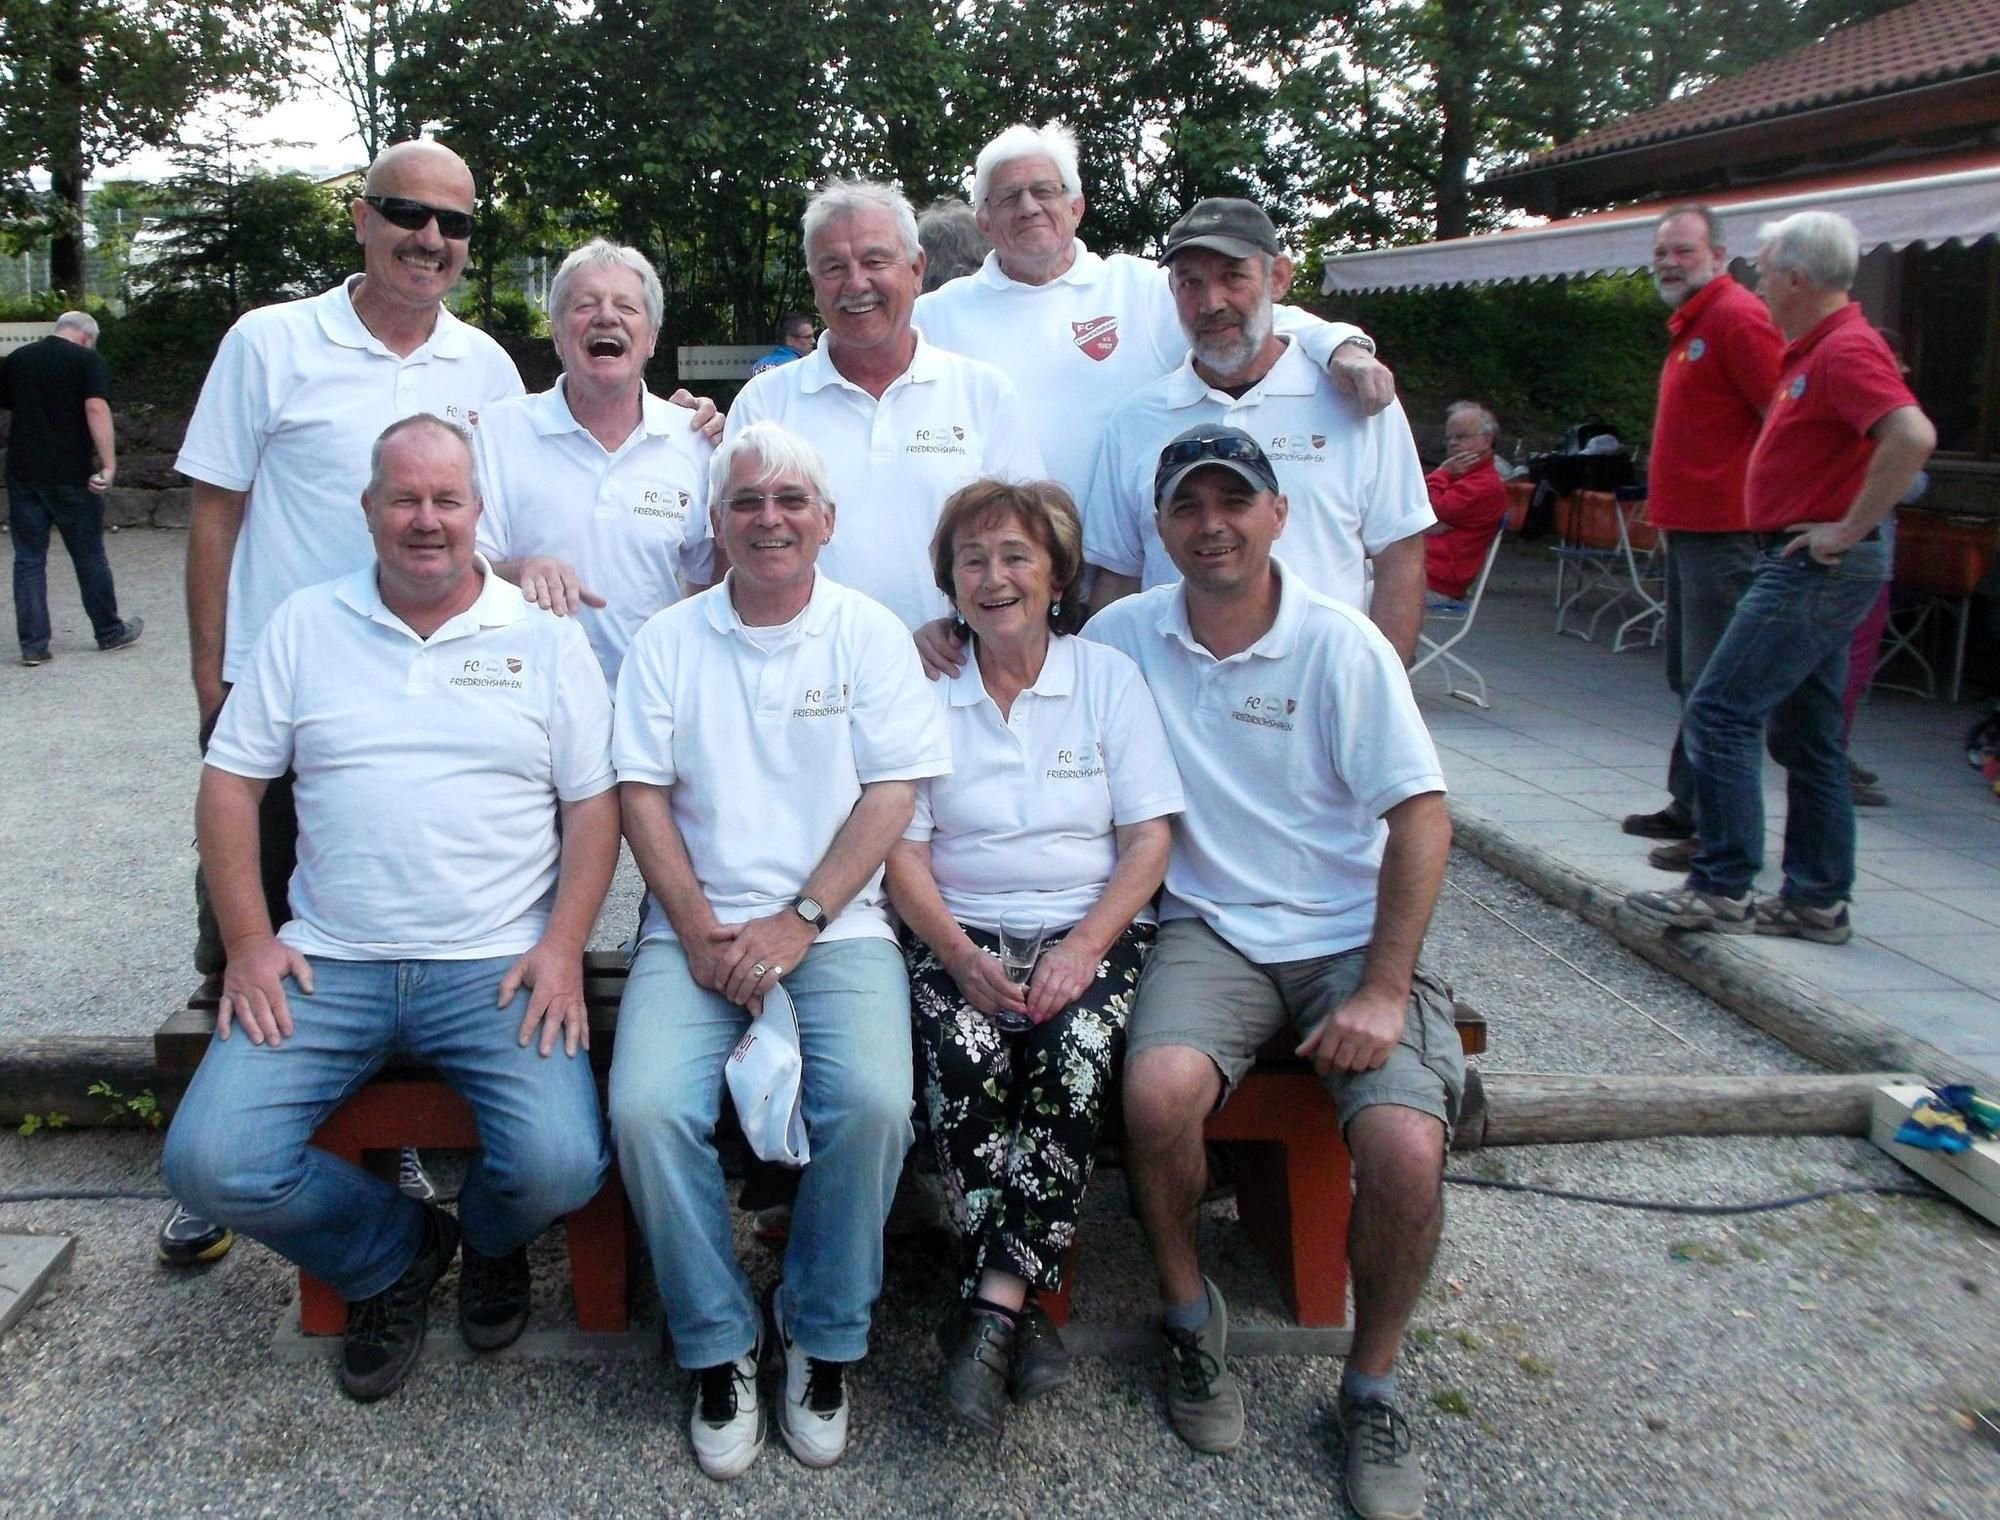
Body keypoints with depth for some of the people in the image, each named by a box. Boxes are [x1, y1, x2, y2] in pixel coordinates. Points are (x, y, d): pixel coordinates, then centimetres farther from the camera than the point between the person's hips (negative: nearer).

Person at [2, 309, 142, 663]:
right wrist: (109, 465, -22)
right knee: (89, 557, 8)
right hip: (70, 475, -4)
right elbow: (96, 409, -17)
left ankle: (33, 644, 5)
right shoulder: (87, 360, -4)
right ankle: (110, 632, 21)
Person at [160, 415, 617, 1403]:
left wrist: (563, 945, -10)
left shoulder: (544, 637, 5)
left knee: (559, 1167, -22)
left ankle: (489, 1241, 18)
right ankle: (391, 1257, 15)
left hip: (498, 965, -2)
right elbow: (229, 784, 9)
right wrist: (247, 941, -1)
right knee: (209, 1163, -15)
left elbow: (593, 801, 3)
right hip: (327, 963, 2)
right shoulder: (305, 626, 10)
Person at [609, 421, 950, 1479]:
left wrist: (799, 922, -12)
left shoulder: (870, 634, 6)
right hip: (696, 929, 2)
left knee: (871, 1102, -27)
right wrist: (697, 927, -9)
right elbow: (641, 792, 5)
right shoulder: (668, 640, 11)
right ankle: (718, 1343, -1)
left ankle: (824, 1334, -1)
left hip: (836, 926, -1)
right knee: (648, 1108, -24)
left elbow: (892, 793, -1)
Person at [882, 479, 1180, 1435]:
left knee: (1073, 1064, -31)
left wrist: (1085, 946, -14)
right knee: (968, 1066, -30)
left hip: (1092, 930, 0)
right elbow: (901, 849, 4)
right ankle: (1023, 1315, -20)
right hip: (959, 933, 0)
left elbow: (1149, 837, 2)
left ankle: (993, 1308, -24)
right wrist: (958, 955, -14)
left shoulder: (1108, 677, 8)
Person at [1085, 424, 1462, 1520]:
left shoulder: (1341, 645, -5)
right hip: (1212, 929, 1)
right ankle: (1189, 1312, 3)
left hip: (1349, 936, -1)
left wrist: (1382, 991, -15)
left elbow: (1421, 816, -7)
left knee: (1405, 1150, -25)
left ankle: (1372, 1387, 6)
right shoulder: (1126, 634, 4)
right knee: (1157, 1092, -30)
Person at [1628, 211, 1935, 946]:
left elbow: (1913, 435, -30)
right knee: (1806, 739, 12)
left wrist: (1850, 528, -23)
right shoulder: (1816, 349, 17)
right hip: (1808, 564, 11)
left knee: (1718, 712, -10)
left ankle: (1721, 888, -6)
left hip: (1817, 568, -11)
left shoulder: (1846, 349, -16)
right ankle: (1817, 900, 18)